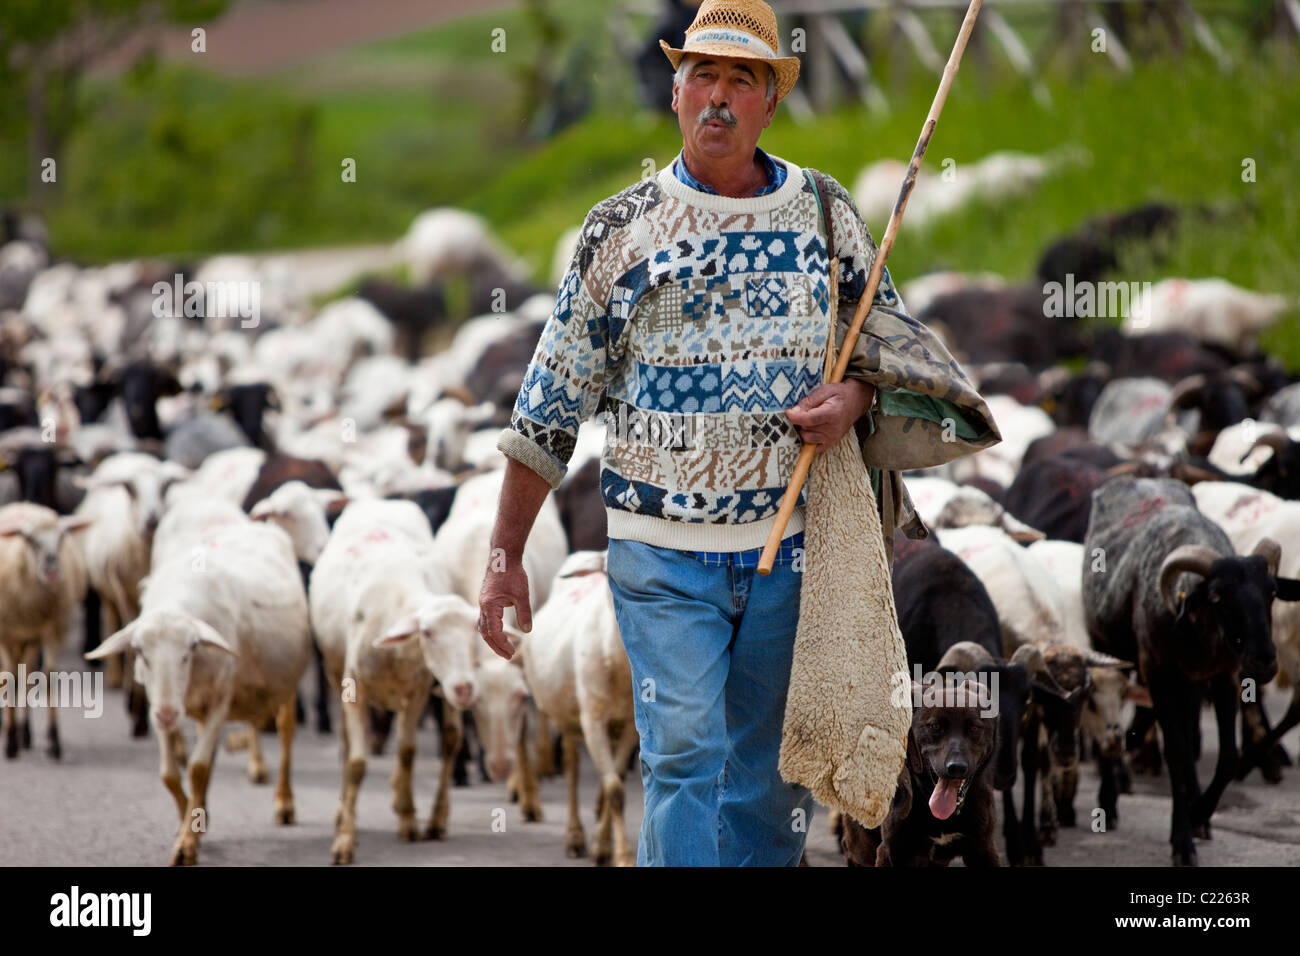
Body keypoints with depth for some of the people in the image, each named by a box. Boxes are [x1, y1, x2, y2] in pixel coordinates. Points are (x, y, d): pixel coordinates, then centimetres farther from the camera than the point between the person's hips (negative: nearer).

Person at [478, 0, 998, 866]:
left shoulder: (826, 212, 7)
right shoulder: (622, 228, 1)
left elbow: (888, 336, 16)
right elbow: (549, 406, 3)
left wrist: (854, 397, -9)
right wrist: (505, 559, 0)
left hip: (791, 542, 2)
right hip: (663, 551, -2)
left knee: (770, 771, 8)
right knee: (684, 754, -13)